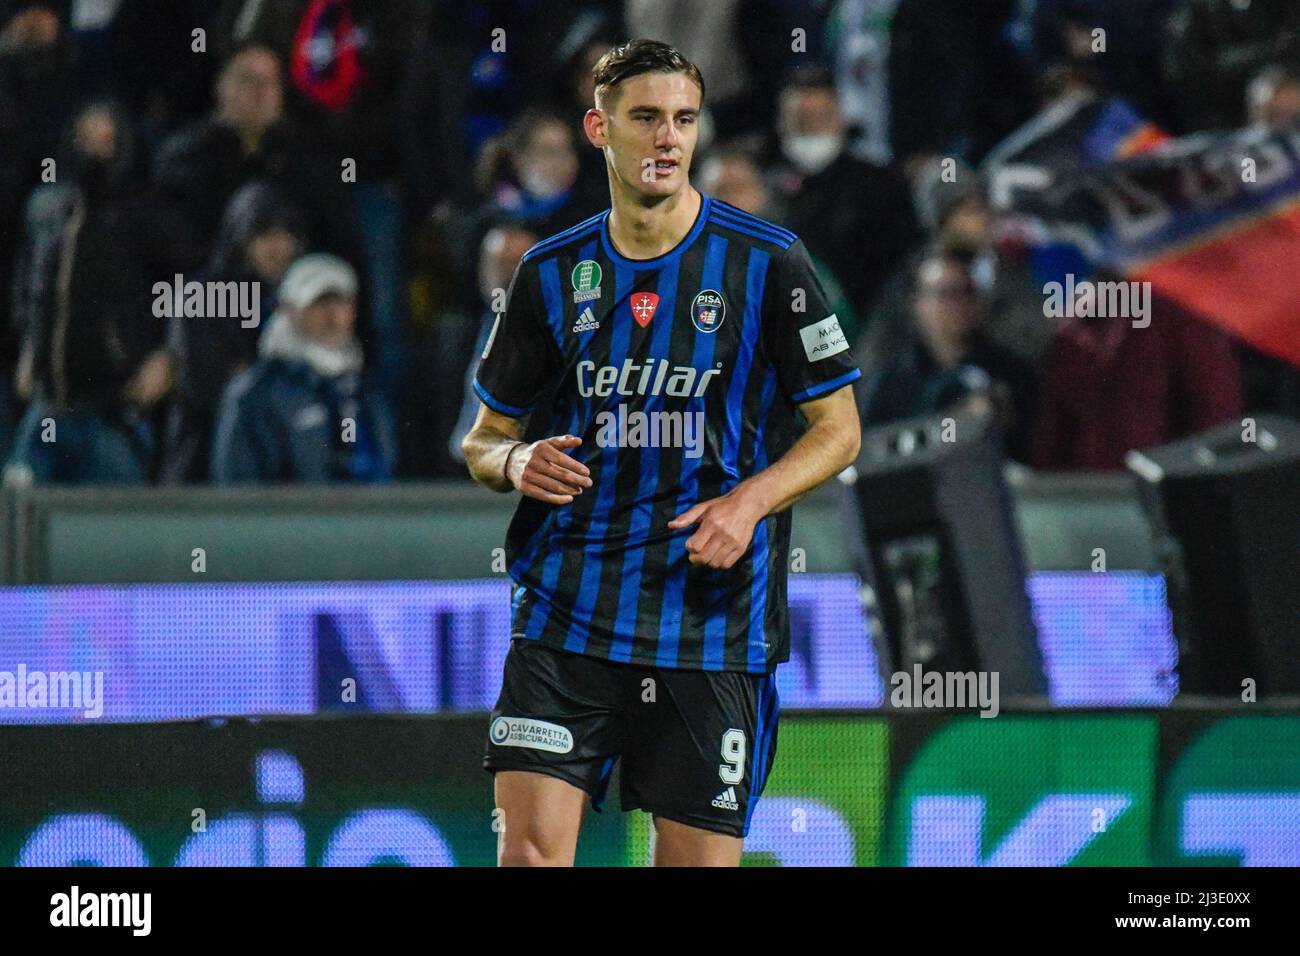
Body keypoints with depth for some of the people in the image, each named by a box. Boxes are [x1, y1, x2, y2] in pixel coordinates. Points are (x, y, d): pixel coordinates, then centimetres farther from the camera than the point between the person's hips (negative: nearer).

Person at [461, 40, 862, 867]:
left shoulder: (768, 262, 0)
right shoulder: (552, 272, 8)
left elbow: (837, 428, 4)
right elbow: (485, 440, 16)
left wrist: (750, 500, -13)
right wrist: (517, 464, -8)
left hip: (712, 626, -1)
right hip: (566, 612, 2)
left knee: (700, 856, 0)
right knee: (530, 846, -11)